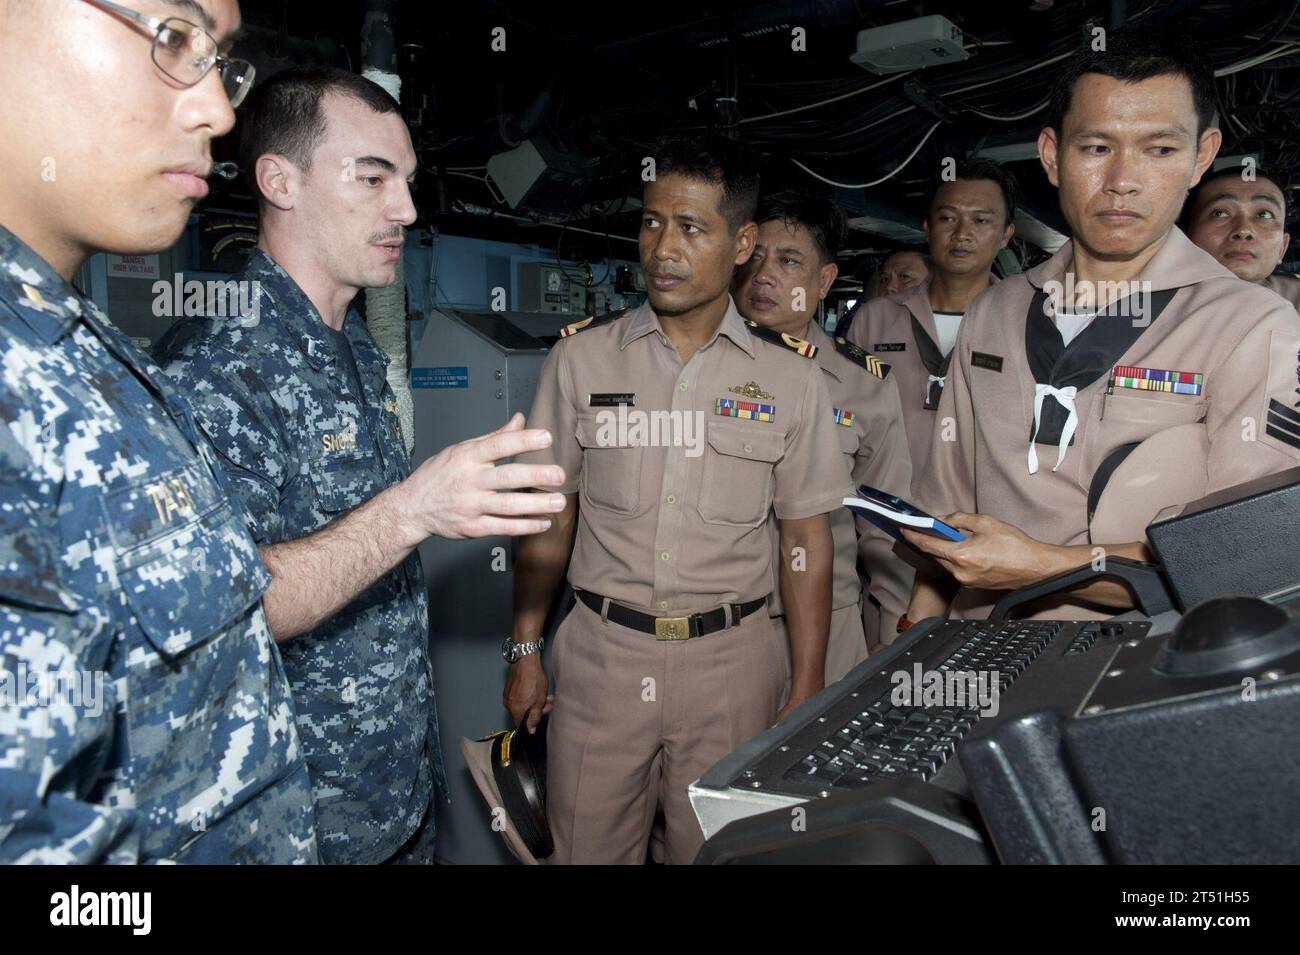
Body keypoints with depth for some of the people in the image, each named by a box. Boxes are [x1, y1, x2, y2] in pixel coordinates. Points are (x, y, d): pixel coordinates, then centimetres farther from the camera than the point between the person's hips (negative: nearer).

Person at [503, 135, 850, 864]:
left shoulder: (791, 378, 0)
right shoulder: (582, 356, 1)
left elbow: (807, 539, 2)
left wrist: (807, 689, -1)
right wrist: (526, 649, 3)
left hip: (732, 660, 0)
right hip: (601, 652, 1)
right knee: (586, 849, 11)